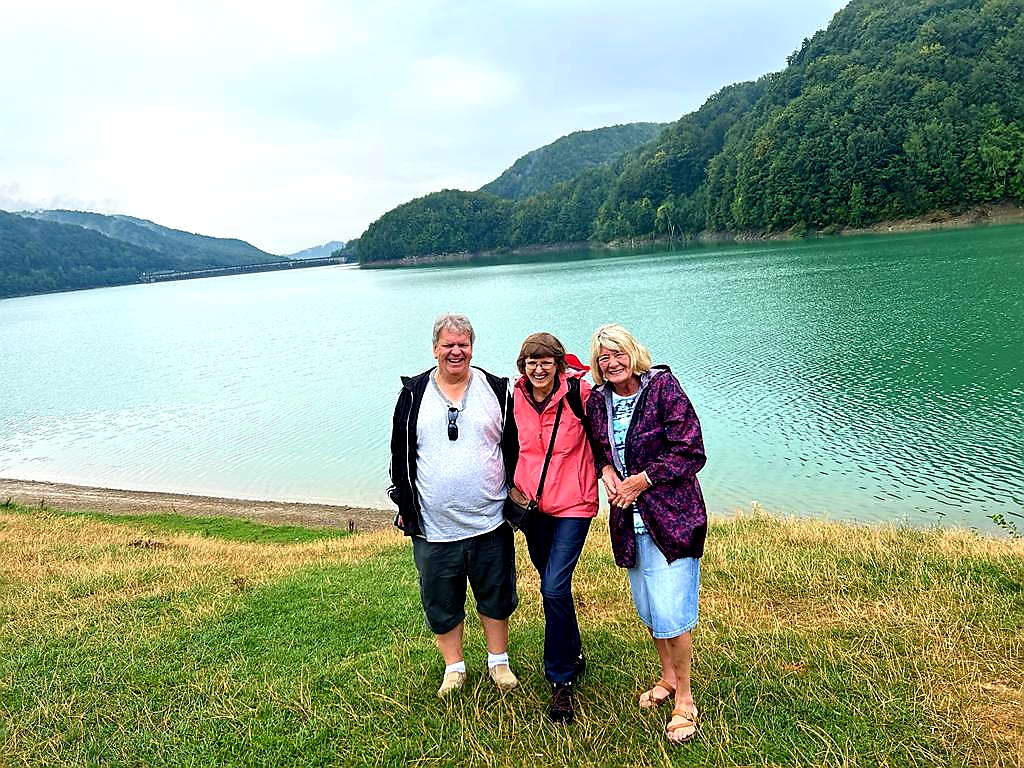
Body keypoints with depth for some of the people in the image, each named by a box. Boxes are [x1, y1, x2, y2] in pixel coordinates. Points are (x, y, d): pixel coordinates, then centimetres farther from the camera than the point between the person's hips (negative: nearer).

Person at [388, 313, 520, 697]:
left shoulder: (496, 390, 2)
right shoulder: (413, 394, 2)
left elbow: (514, 448, 9)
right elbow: (400, 454, 7)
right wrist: (404, 506, 6)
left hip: (490, 522, 0)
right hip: (433, 528, 0)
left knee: (496, 596, 13)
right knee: (441, 602, 12)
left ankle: (498, 661, 33)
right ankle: (454, 667, 31)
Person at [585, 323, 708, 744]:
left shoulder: (663, 387, -13)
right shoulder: (597, 401, 3)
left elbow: (691, 452, -15)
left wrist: (641, 480, -15)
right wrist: (606, 472, -4)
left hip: (671, 516, -6)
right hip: (628, 520, 6)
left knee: (670, 612, -6)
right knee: (647, 608, 17)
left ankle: (684, 699, 14)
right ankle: (668, 678, 39)